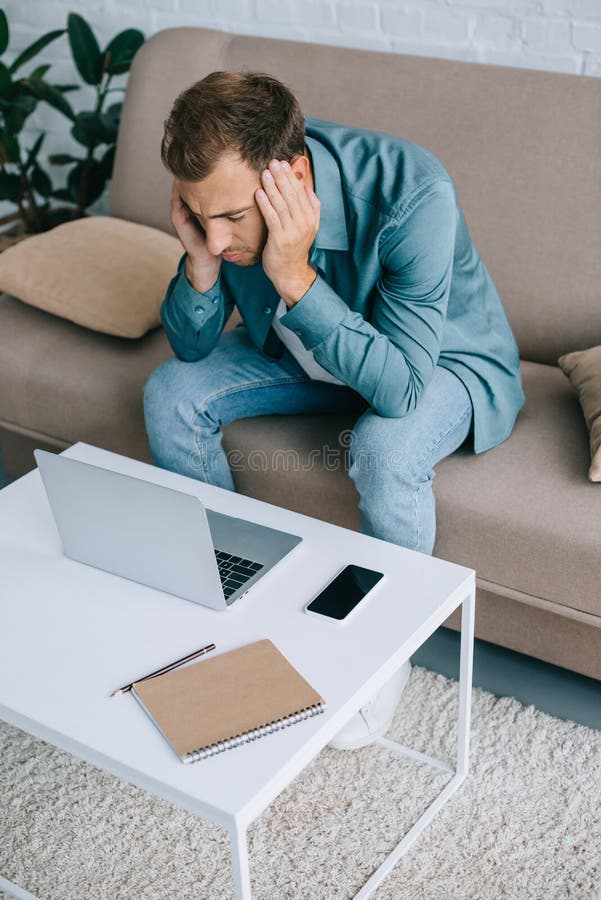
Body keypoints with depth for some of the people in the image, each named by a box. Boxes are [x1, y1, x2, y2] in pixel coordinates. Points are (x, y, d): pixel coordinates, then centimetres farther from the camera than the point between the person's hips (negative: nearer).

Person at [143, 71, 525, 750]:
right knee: (170, 393, -10)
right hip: (309, 347, 5)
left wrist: (295, 277, -46)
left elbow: (401, 386, -40)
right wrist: (200, 262, -31)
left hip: (444, 358, -5)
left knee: (384, 450, -36)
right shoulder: (227, 188, -22)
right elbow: (193, 346, -11)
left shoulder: (411, 192, -39)